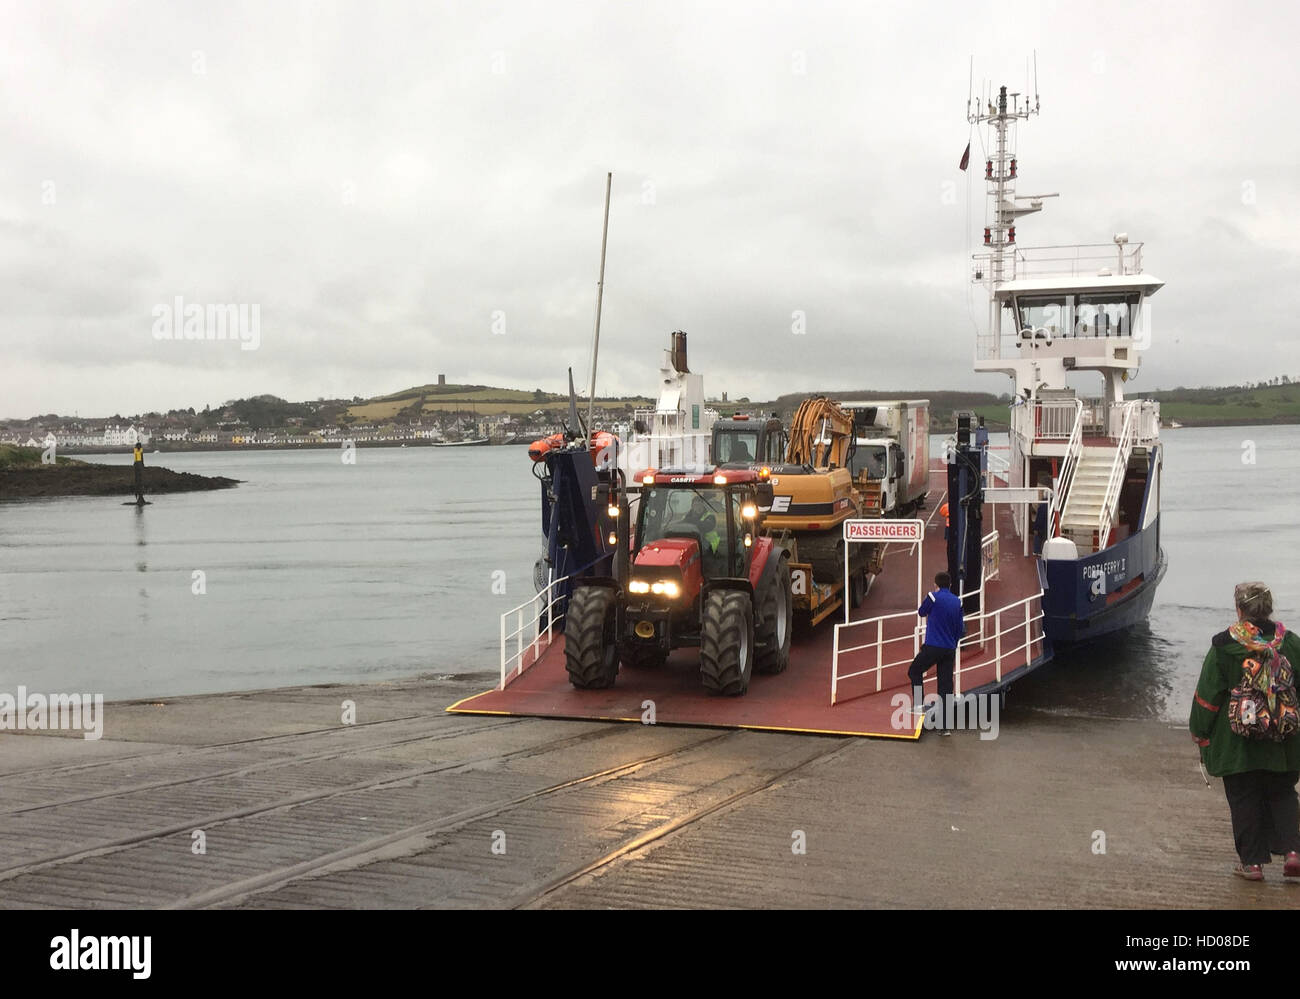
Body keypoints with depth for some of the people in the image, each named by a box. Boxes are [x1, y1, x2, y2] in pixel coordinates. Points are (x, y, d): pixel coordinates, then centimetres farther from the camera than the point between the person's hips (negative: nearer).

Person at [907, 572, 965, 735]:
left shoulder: (933, 597, -7)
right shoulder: (957, 601, 8)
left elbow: (921, 612, 11)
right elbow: (960, 628, 14)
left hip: (932, 648, -5)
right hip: (950, 649, 5)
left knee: (914, 671, 18)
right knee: (946, 686, 5)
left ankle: (918, 705, 6)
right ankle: (944, 726, 4)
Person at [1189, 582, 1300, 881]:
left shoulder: (1224, 646, -11)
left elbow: (1207, 696, -7)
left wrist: (1201, 733, 4)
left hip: (1237, 743, -3)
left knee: (1244, 800, 7)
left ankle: (1252, 862, 10)